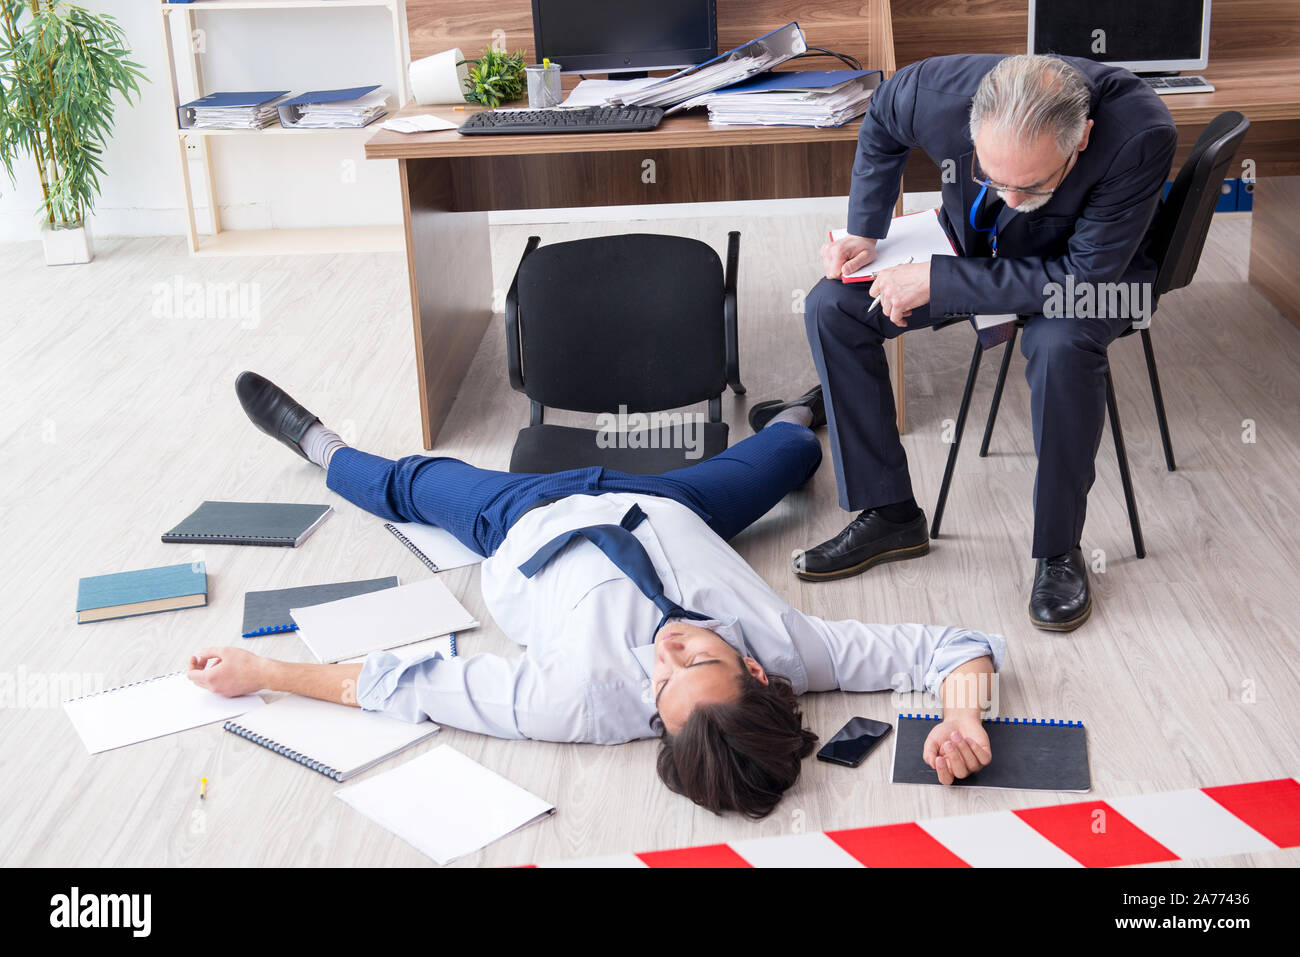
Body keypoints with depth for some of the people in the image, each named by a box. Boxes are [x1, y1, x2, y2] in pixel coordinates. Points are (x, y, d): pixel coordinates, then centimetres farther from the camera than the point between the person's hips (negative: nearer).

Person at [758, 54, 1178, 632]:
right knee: (831, 309, -11)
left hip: (1087, 267, -4)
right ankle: (888, 514, 1)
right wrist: (864, 232, -8)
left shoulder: (1140, 135, -38)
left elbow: (1085, 275, -33)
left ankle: (1058, 549, -15)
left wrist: (938, 281, -34)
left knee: (1061, 344, -37)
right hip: (973, 246, 4)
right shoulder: (935, 91, -29)